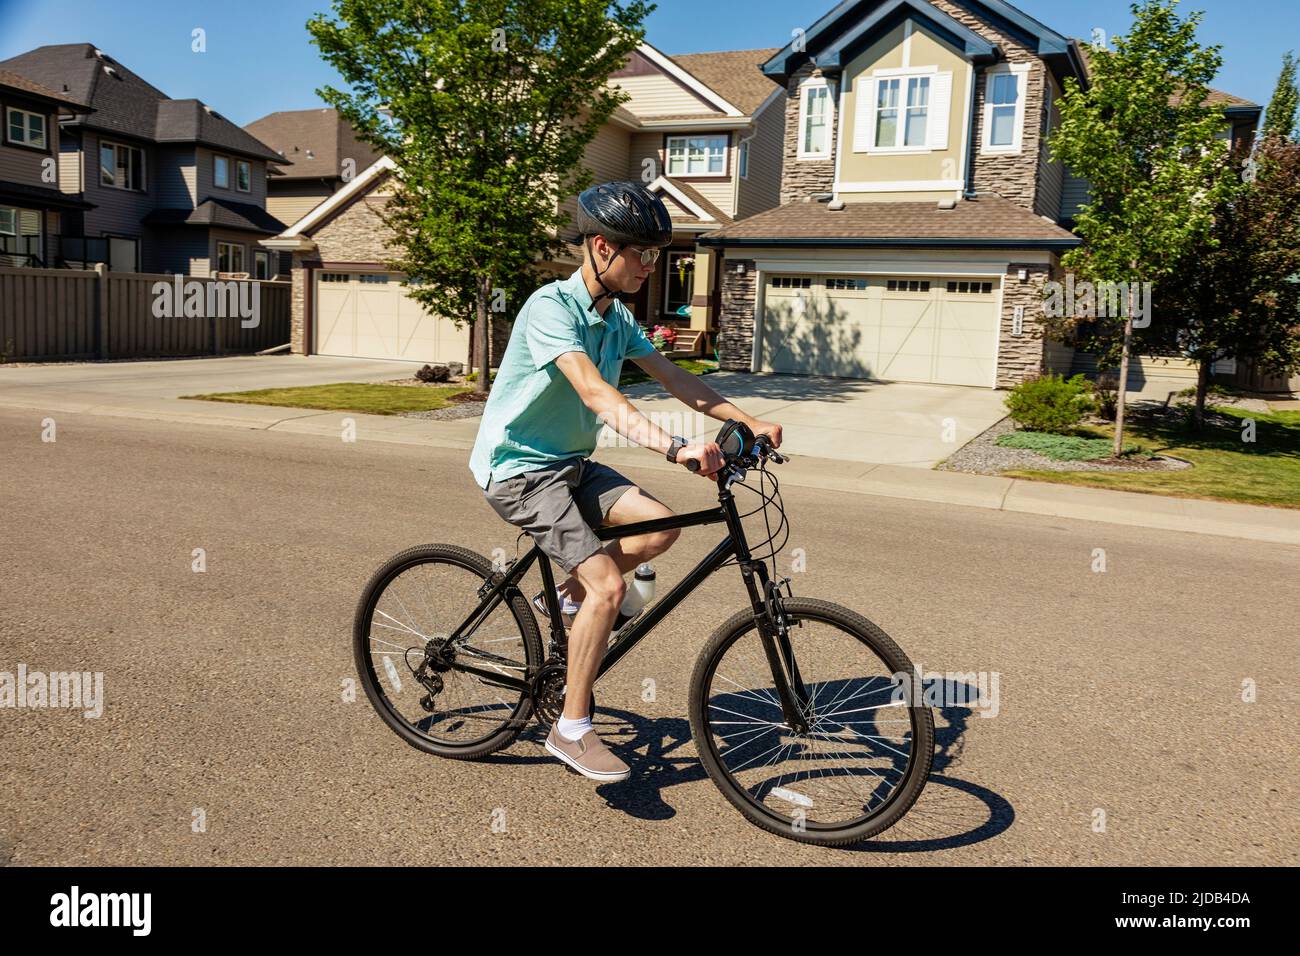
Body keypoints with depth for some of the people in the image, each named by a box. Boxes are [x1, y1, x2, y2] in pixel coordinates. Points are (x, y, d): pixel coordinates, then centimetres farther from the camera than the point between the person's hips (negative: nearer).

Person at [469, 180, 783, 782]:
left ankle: (567, 596, 11)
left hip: (570, 463, 8)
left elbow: (674, 378, 3)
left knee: (661, 524, -12)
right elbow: (595, 393, -36)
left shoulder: (617, 317, 6)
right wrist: (674, 448, -47)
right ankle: (571, 729, -3)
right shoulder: (551, 307, -21)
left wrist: (749, 422, -8)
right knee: (608, 584, -19)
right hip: (519, 469, -8)